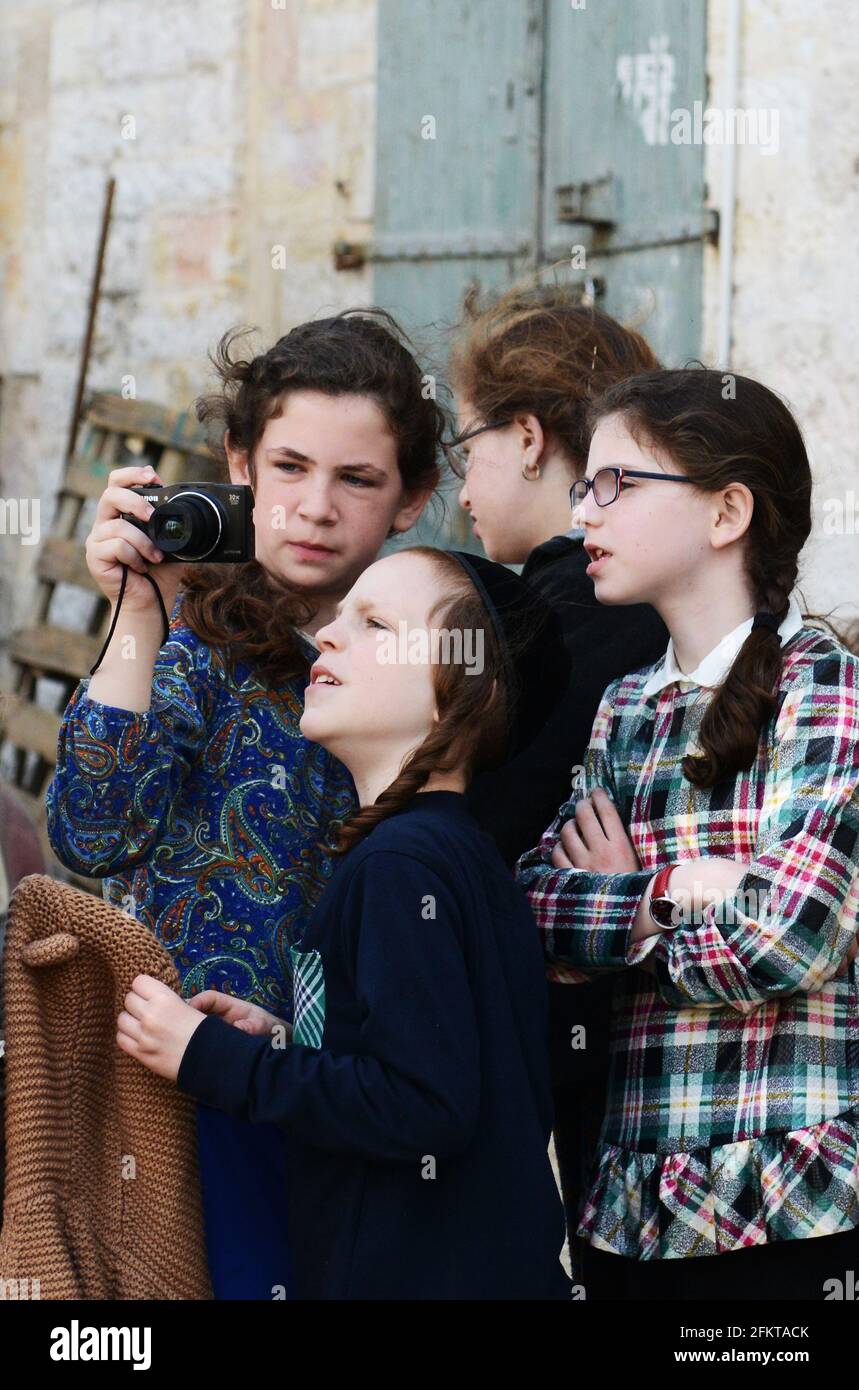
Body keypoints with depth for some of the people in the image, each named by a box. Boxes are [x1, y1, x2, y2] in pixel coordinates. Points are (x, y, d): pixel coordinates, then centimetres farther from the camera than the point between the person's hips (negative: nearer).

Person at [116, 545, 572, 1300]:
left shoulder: (402, 863, -17)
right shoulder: (461, 849, 12)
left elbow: (423, 1107, -25)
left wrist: (212, 1056, -16)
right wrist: (278, 1045, 7)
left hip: (428, 1274, -9)